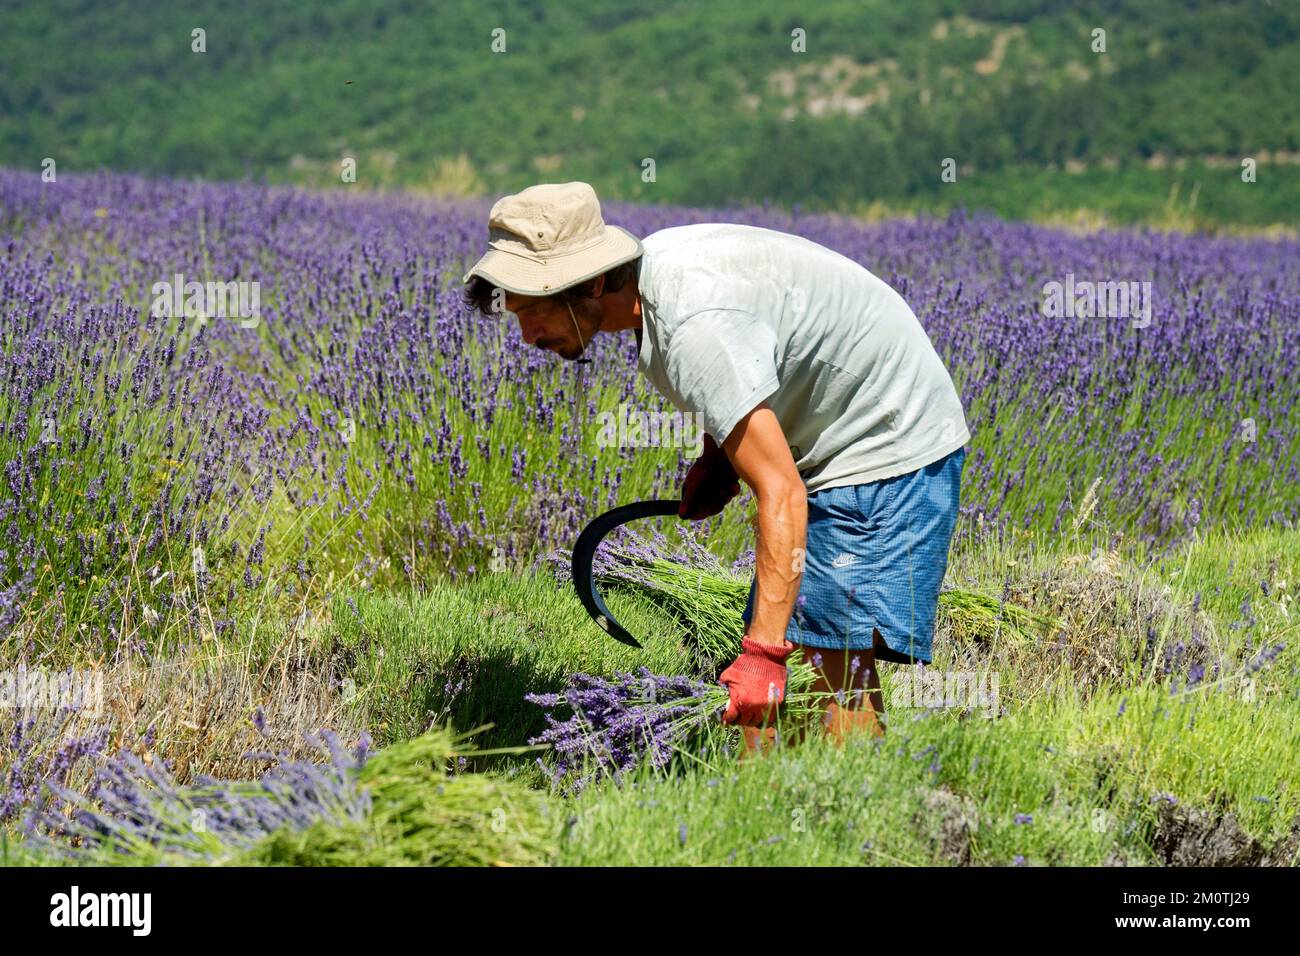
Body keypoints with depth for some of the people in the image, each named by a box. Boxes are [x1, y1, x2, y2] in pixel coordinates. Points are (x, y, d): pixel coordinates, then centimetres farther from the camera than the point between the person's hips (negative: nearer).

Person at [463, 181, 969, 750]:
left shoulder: (696, 328, -33)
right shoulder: (651, 265, -4)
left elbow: (782, 495, -34)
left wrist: (763, 651, -37)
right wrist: (718, 457, 2)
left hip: (891, 449, -10)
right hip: (830, 447, 10)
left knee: (838, 661, -16)